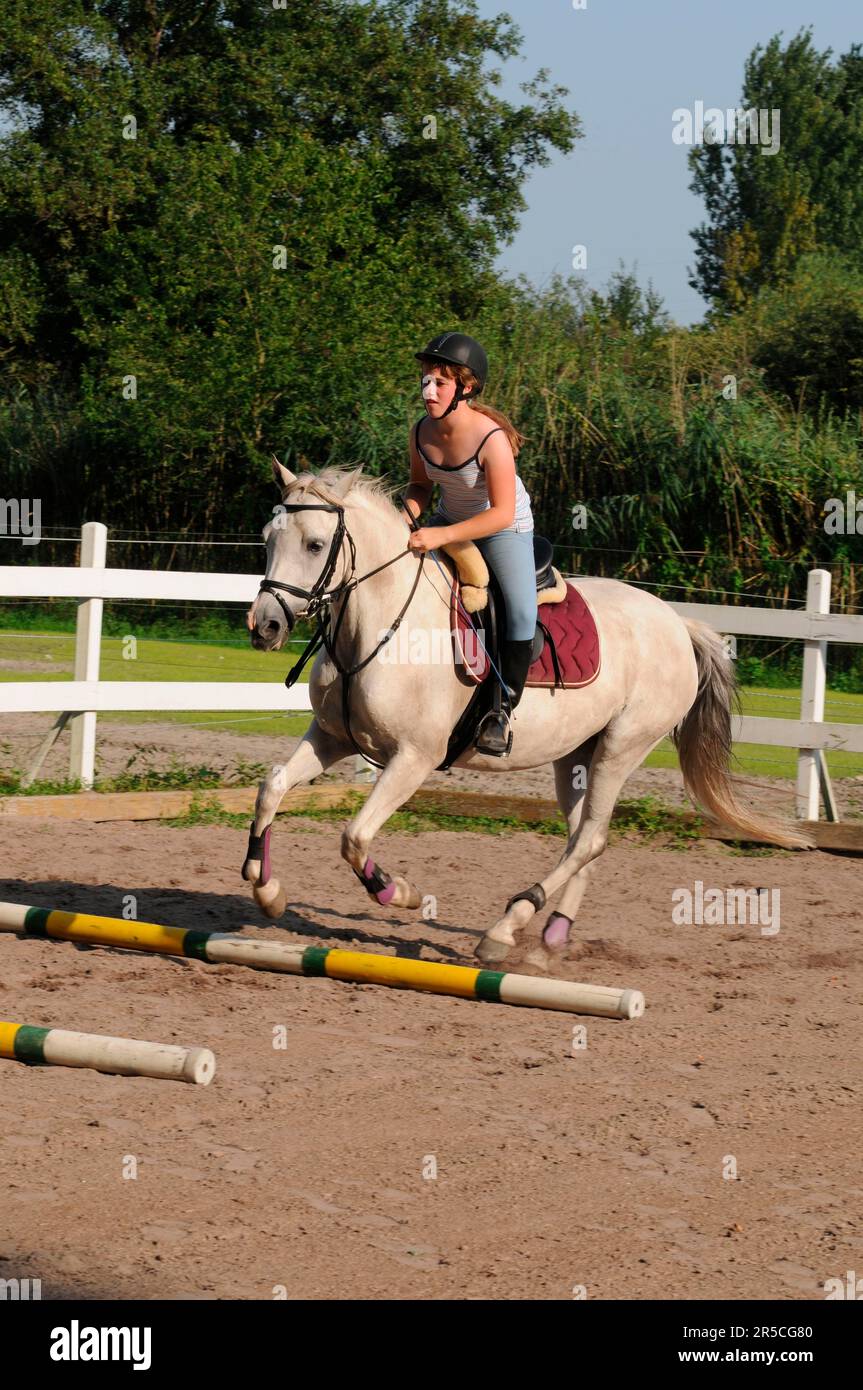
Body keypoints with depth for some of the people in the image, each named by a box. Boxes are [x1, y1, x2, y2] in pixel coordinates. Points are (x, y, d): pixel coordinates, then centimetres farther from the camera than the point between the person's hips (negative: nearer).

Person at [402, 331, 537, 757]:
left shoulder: (491, 439, -32)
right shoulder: (422, 433, -14)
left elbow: (502, 514, -32)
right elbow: (421, 485, 5)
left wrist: (441, 535, -39)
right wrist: (407, 516, -18)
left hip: (505, 529, -6)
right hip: (448, 521, 6)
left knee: (522, 612, -25)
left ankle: (503, 710, -11)